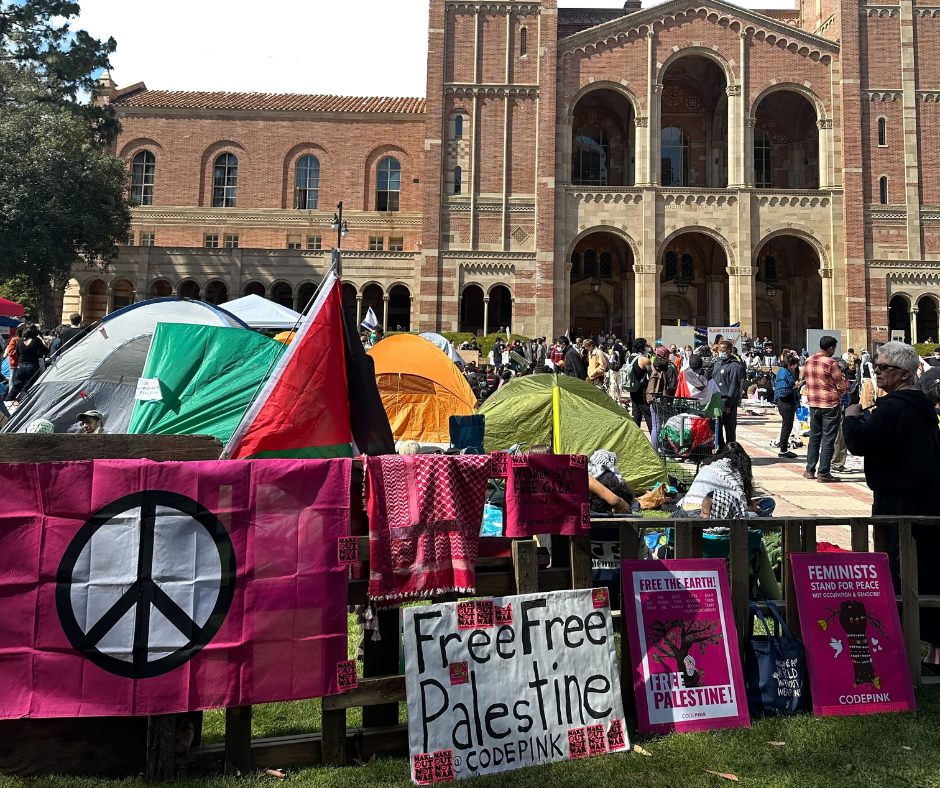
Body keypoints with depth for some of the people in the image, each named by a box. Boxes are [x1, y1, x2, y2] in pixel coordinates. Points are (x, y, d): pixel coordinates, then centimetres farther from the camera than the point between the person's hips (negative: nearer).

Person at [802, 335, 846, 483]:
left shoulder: (808, 361, 4)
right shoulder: (831, 363, -15)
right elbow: (841, 387, -10)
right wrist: (837, 394, 10)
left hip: (813, 404, 6)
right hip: (831, 404, -6)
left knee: (814, 437, 14)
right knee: (828, 440, 0)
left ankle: (810, 470, 17)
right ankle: (823, 473, 2)